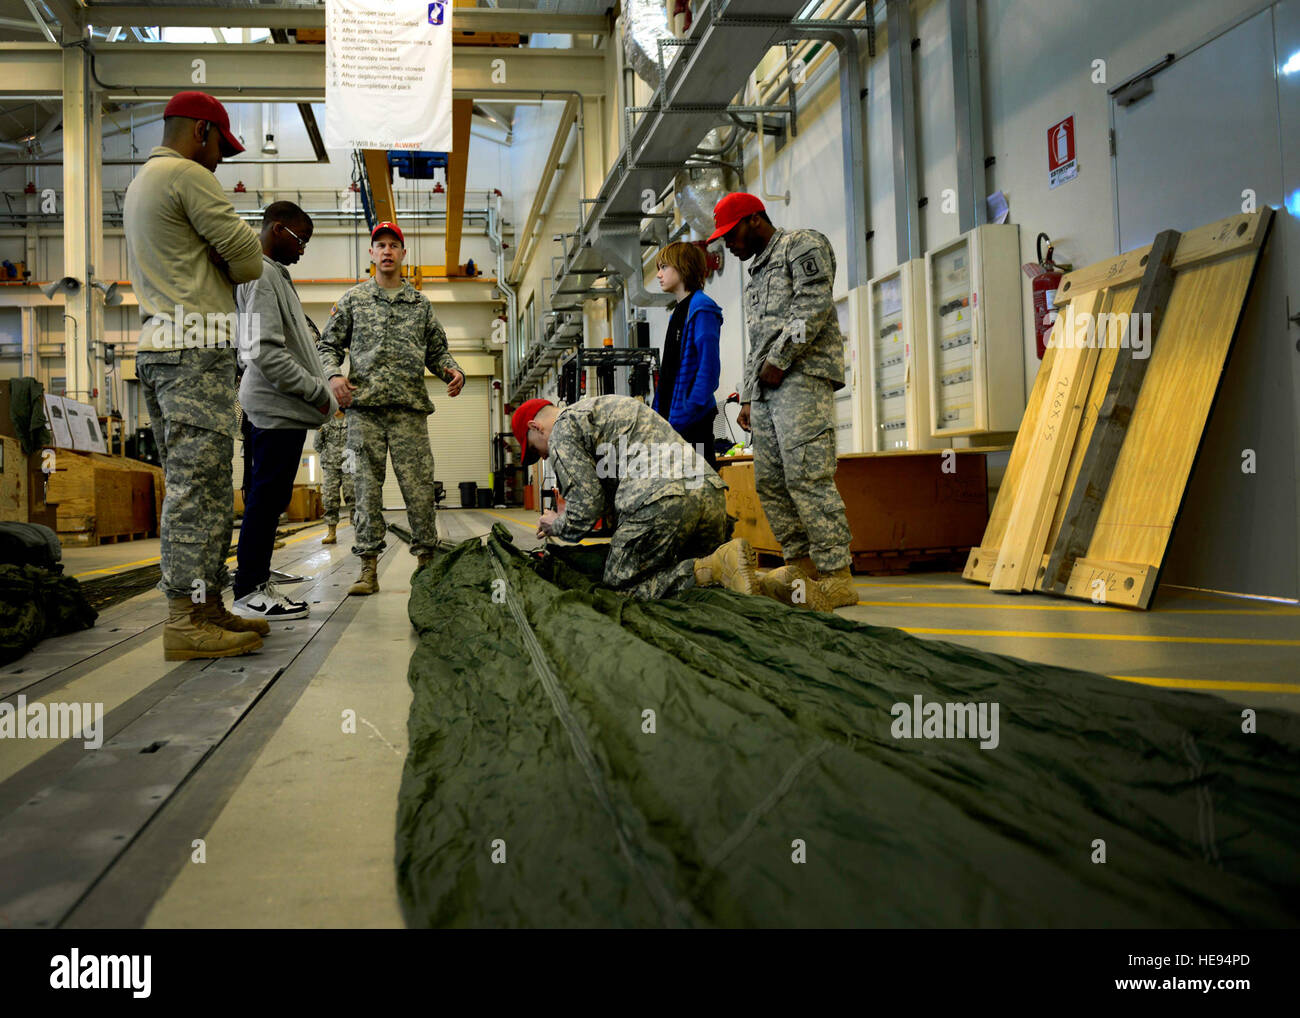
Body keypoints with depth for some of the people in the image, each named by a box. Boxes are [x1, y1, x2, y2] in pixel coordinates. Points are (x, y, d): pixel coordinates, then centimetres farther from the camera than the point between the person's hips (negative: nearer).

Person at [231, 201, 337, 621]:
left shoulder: (275, 274, 22)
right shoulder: (262, 276, -10)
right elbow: (265, 352, -20)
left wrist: (318, 390, 14)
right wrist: (317, 391, -15)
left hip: (286, 408, 10)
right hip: (277, 408, -10)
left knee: (270, 499, 11)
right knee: (266, 498, -7)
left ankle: (257, 584, 17)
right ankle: (249, 592, -1)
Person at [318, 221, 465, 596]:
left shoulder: (421, 304, 17)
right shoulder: (352, 299, 15)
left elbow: (436, 351, 18)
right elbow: (328, 346, 14)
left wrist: (453, 370, -3)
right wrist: (333, 375, -6)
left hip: (409, 408, 0)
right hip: (364, 405, 0)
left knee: (419, 484, -4)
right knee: (367, 485, -1)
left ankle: (427, 558, 6)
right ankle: (369, 565, 3)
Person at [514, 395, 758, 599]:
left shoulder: (562, 431, 8)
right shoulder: (602, 406, 37)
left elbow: (588, 505, 0)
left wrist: (557, 526, 19)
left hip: (658, 501, -9)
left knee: (621, 585, 3)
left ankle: (712, 569, -17)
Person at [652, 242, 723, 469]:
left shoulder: (701, 308, -10)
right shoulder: (678, 312, 18)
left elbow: (709, 368, -18)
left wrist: (683, 416, -21)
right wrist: (659, 415, 15)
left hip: (693, 421, -9)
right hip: (673, 419, 9)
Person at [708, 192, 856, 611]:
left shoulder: (803, 245, 5)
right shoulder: (757, 271, 30)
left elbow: (813, 305, -12)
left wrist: (779, 359, -14)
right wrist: (747, 399, 21)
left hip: (802, 376, -9)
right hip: (766, 387, 9)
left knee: (807, 476, -16)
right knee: (770, 481, 3)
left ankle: (837, 577, -15)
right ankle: (800, 565, 11)